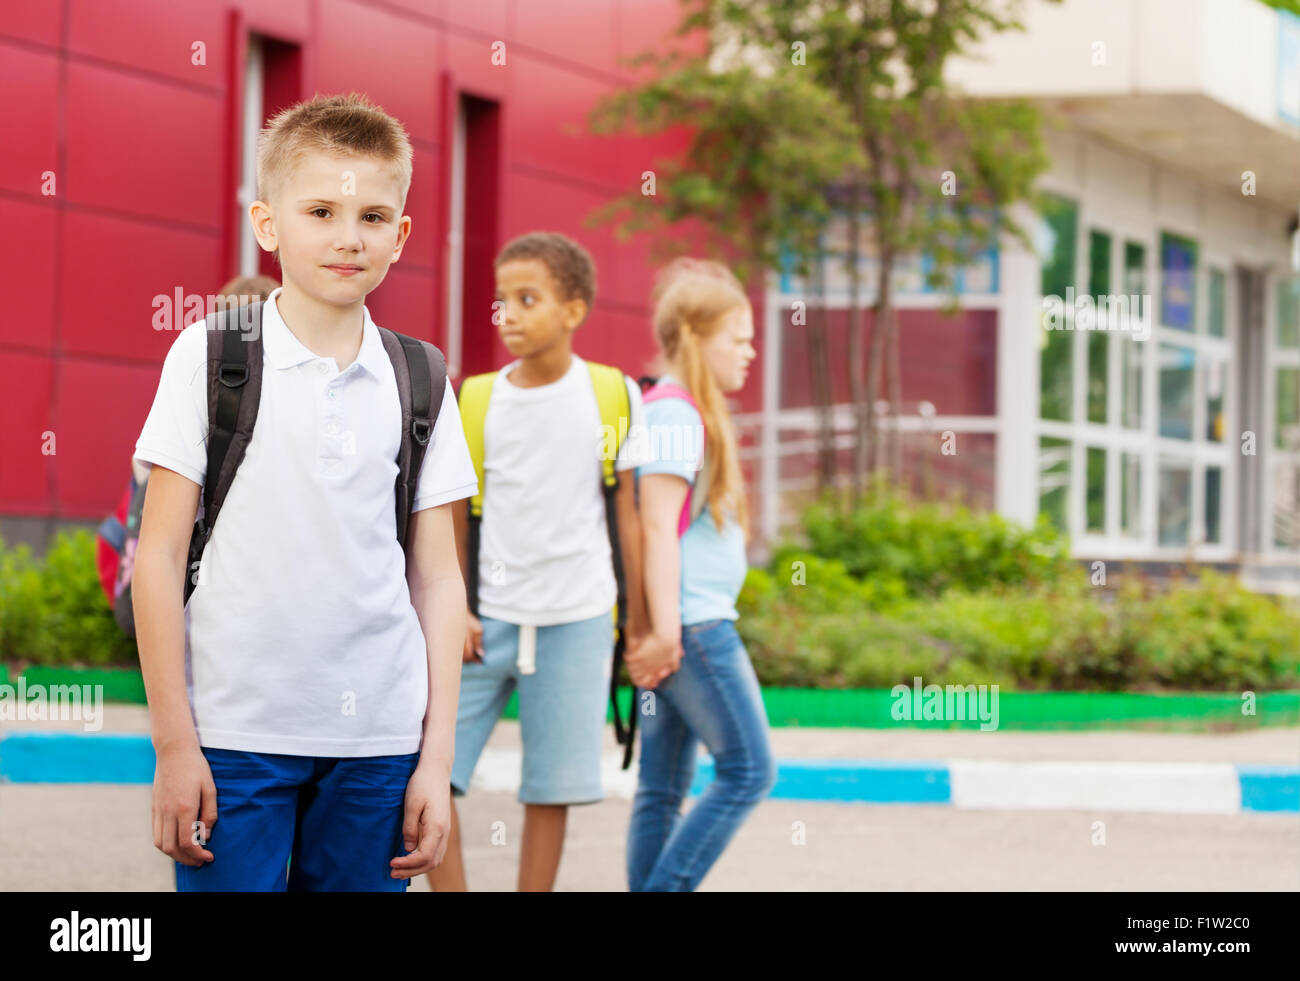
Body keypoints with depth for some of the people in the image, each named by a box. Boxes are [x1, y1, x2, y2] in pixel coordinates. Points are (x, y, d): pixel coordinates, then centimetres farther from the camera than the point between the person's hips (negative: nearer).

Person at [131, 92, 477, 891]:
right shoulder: (210, 358, 0)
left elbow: (437, 577, 9)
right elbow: (159, 555, -1)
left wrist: (437, 758, 4)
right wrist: (173, 743, -5)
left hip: (377, 740, 2)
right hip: (235, 735, -2)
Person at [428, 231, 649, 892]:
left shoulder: (613, 396, 1)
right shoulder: (475, 401, 4)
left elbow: (627, 511, 6)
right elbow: (452, 515, 9)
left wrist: (639, 617, 6)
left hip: (575, 621, -1)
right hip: (487, 621, 2)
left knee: (551, 790, 1)